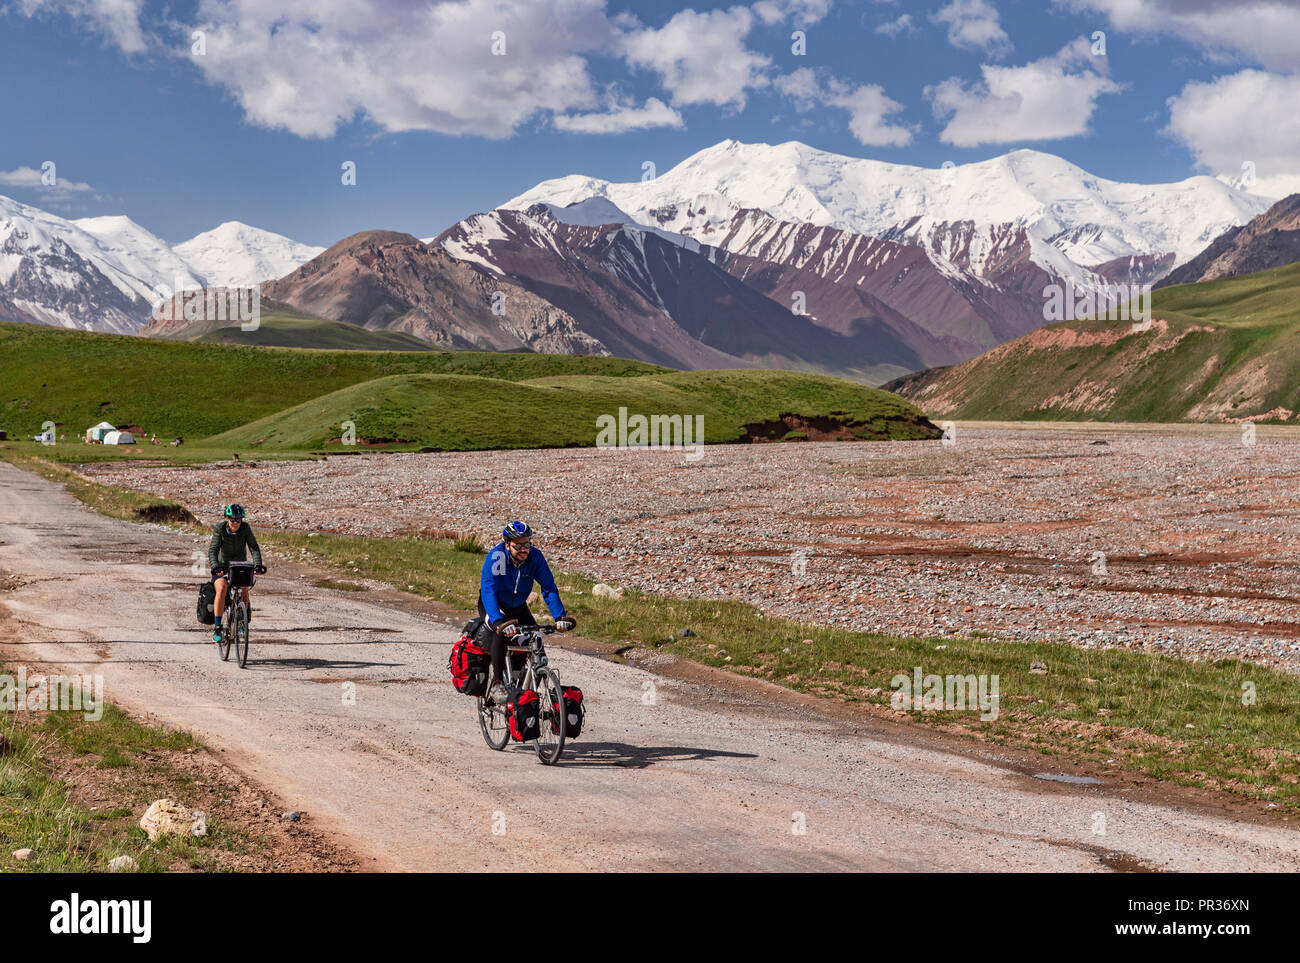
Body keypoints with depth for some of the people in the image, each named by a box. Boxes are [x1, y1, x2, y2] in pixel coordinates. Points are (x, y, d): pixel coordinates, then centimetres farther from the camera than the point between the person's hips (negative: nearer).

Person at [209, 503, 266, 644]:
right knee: (221, 589, -26)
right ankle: (217, 627, -20)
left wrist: (258, 565, -40)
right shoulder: (220, 528, -21)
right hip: (222, 565, -2)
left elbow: (254, 548, -23)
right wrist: (215, 567, -47)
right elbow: (213, 550, -30)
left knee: (244, 590, -21)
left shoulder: (245, 528, -17)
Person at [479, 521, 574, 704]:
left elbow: (549, 588, -22)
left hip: (518, 606, 4)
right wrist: (499, 622, -55)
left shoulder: (535, 556, -22)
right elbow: (488, 591, -40)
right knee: (503, 632, -33)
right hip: (493, 605, -4)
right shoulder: (495, 557, -31)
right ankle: (496, 683, -24)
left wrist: (560, 617, -36)